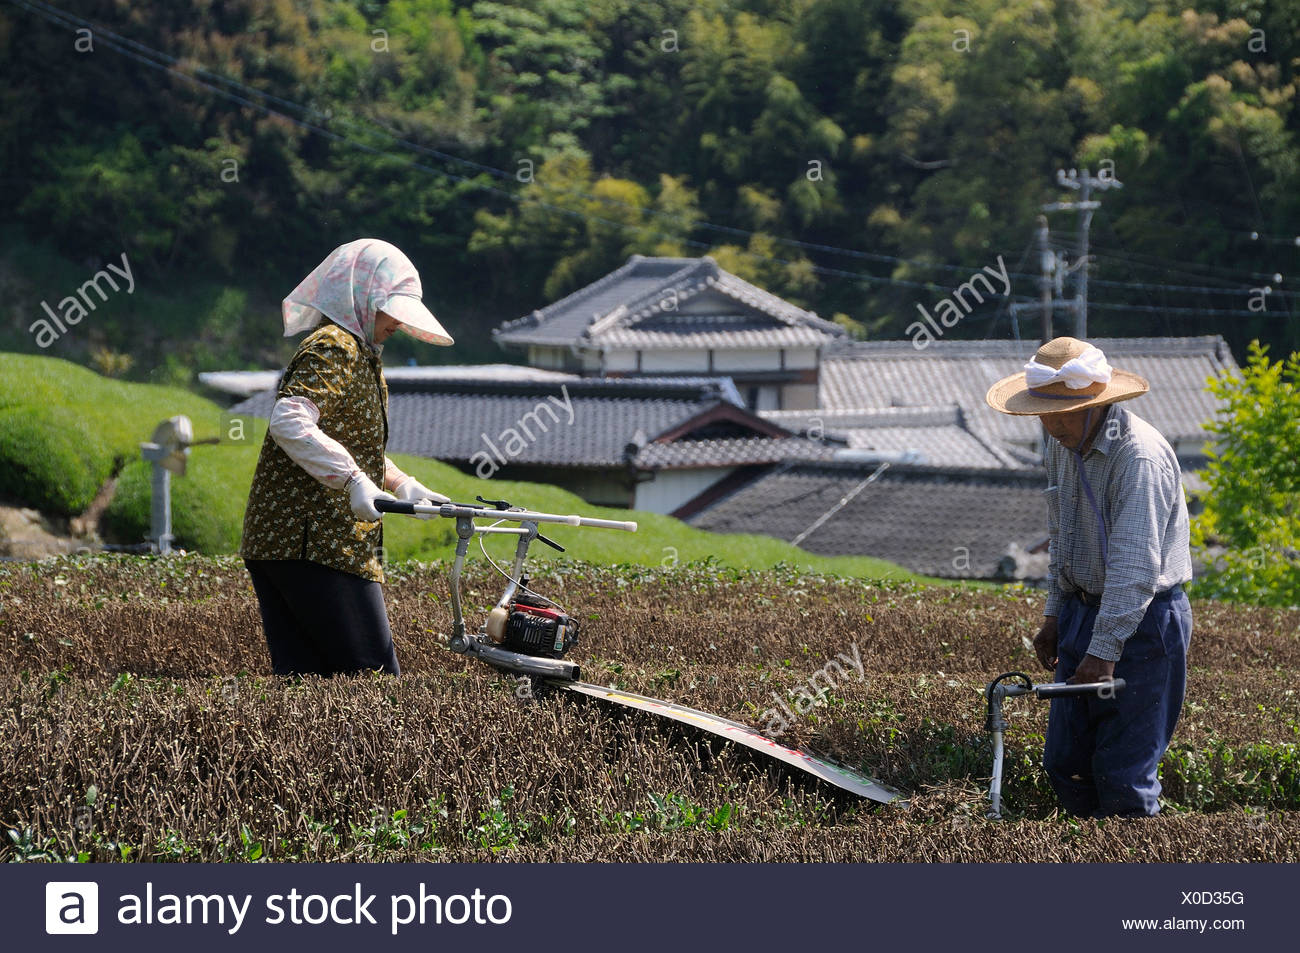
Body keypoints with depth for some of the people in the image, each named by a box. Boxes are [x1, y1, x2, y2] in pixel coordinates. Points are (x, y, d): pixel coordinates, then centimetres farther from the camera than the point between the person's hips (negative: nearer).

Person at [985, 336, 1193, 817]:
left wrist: (1105, 650, -30)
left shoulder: (1140, 456, -23)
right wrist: (1055, 615, 19)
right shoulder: (1062, 443, 5)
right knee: (1064, 762, 8)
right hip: (1083, 610, 8)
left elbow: (1135, 565, -27)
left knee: (1123, 774, -7)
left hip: (1142, 620, -8)